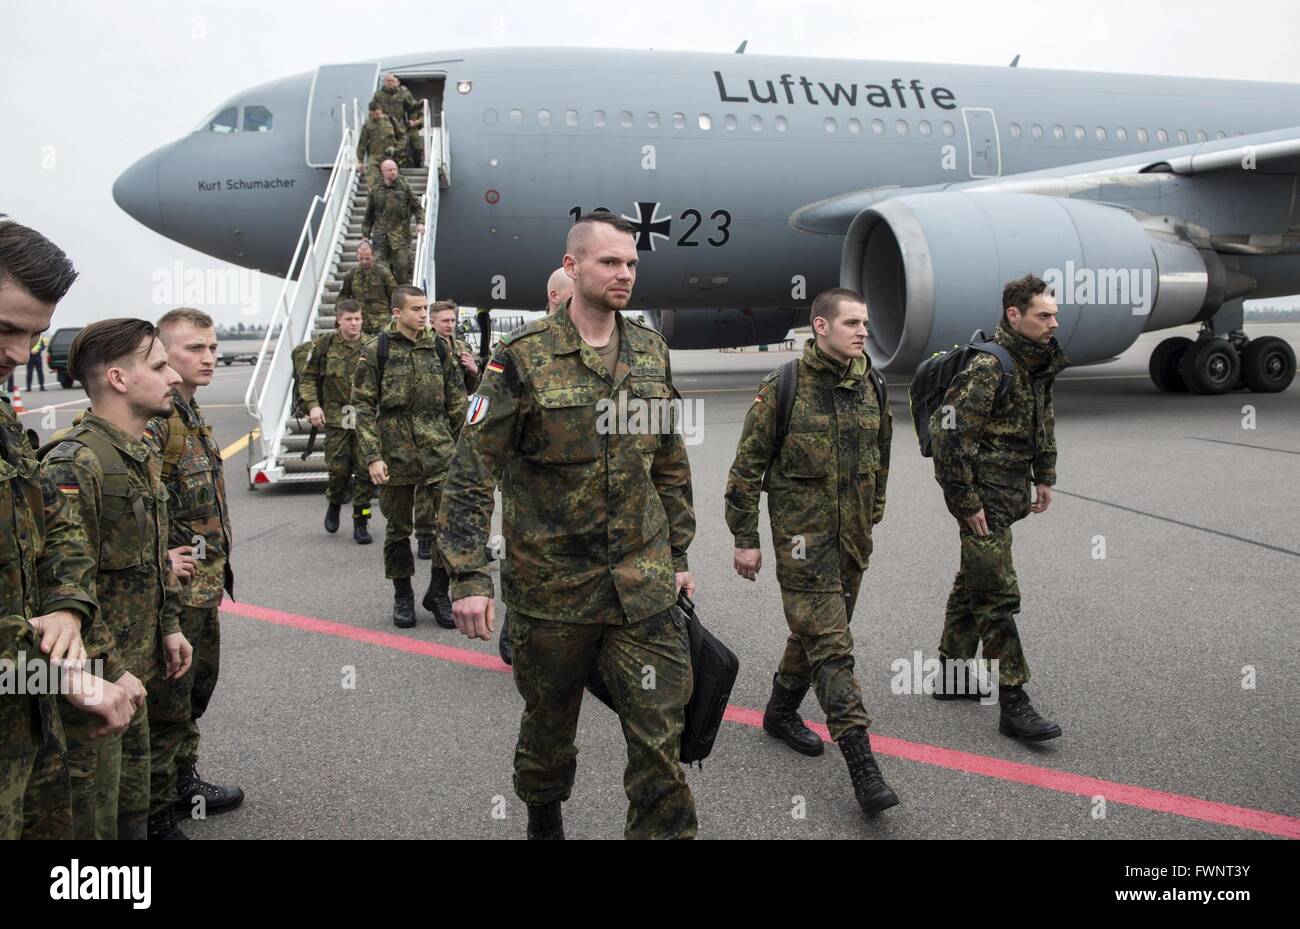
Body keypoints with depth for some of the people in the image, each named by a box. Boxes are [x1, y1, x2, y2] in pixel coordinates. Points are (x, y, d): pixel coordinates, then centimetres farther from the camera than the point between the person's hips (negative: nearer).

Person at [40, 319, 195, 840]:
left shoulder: (140, 454, 9)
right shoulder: (74, 464, -22)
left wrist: (168, 626, 16)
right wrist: (110, 670, -23)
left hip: (134, 665, 9)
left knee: (133, 790, 21)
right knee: (93, 812, 4)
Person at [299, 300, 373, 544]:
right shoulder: (324, 344, 2)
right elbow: (308, 378, 6)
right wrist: (313, 405, -5)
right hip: (336, 417, 0)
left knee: (365, 471, -1)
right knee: (339, 469, -1)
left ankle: (360, 523, 9)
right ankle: (333, 505, 30)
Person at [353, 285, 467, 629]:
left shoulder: (438, 349, 7)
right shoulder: (376, 351, -2)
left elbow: (457, 404, 12)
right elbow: (364, 407, -3)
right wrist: (373, 456, -10)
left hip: (439, 450, 2)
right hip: (395, 454, -2)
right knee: (398, 528, 8)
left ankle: (438, 592, 12)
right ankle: (402, 596, 25)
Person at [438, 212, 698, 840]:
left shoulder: (652, 352, 5)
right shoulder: (523, 359, -10)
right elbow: (471, 474, -11)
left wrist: (678, 555, 15)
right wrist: (468, 578, -17)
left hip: (643, 584, 3)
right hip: (551, 586, -2)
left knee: (662, 734, 0)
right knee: (549, 724, 18)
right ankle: (542, 817, 45)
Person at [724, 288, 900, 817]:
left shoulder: (869, 387, 6)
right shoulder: (782, 389, -11)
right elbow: (747, 467, -7)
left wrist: (874, 508, 22)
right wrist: (745, 540, -7)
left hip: (853, 537, 6)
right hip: (803, 536, -6)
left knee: (816, 631, 17)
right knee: (830, 643, -9)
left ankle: (781, 712, 39)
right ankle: (862, 765, -9)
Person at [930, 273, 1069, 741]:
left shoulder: (1037, 361, 9)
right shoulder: (988, 366, -21)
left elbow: (1044, 421, 24)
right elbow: (951, 435, -24)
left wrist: (1044, 476, 19)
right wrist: (967, 502, -21)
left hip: (1008, 492, 10)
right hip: (983, 495, -10)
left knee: (973, 581, 18)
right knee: (998, 595, -8)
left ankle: (952, 675, 32)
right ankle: (1013, 705, -4)